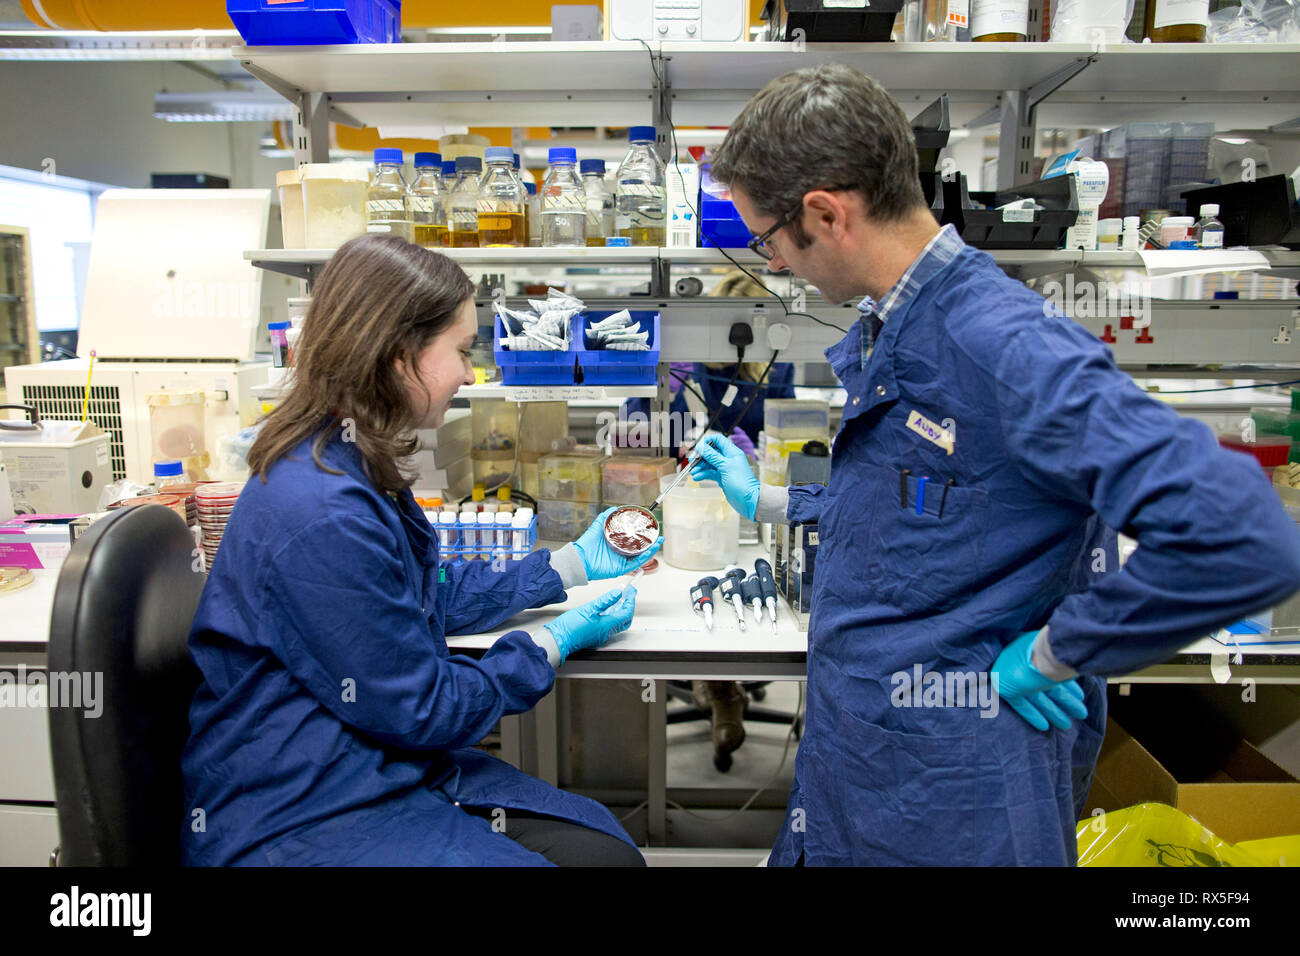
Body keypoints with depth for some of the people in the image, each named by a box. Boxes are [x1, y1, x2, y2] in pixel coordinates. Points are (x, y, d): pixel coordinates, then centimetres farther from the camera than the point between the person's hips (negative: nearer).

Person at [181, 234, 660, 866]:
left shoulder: (353, 467, 4)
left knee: (607, 848, 0)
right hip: (296, 821, -9)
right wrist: (554, 644, -5)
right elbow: (419, 708, -19)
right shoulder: (324, 515, -28)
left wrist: (572, 563, 19)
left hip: (377, 768, 9)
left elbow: (436, 595, 18)